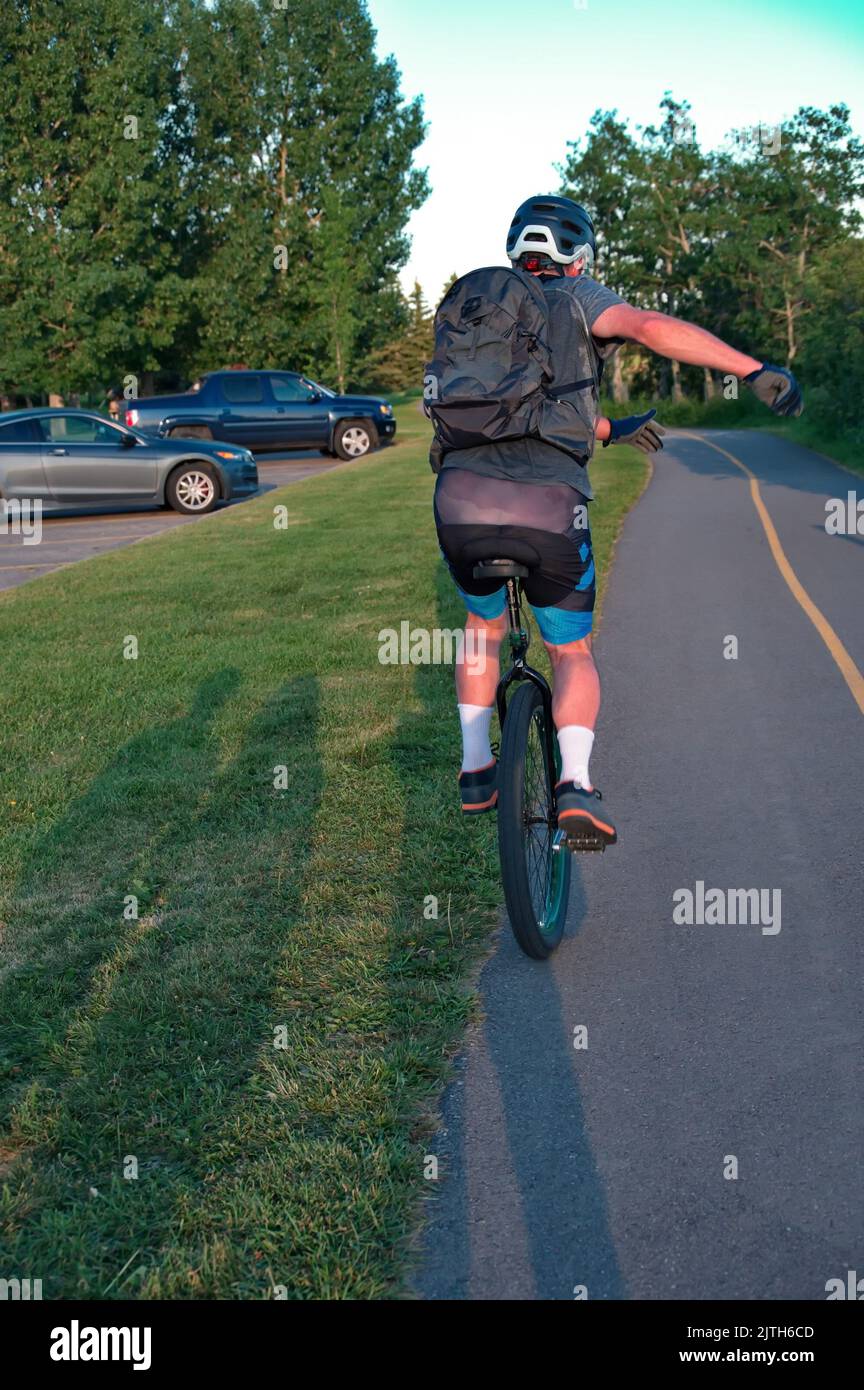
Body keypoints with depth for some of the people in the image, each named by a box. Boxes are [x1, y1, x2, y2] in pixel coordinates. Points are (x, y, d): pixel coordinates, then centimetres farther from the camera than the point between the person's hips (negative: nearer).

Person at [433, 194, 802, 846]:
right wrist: (755, 368, -12)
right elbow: (651, 327, -10)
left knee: (485, 627, 30)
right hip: (549, 505, -4)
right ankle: (576, 781, -7)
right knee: (573, 653, 14)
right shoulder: (576, 297, 9)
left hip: (461, 499, 4)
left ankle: (476, 770, 25)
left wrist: (610, 431, 45)